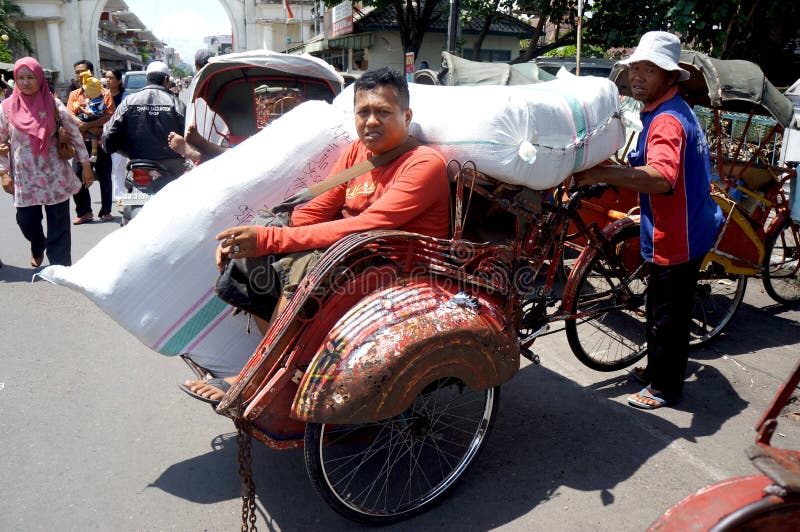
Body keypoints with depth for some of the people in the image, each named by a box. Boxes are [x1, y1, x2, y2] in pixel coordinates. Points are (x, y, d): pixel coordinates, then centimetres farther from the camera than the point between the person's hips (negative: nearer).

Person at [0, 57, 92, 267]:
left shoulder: (53, 103, -1)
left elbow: (74, 133, 1)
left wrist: (86, 165, -1)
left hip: (55, 176, -1)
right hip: (24, 177, 1)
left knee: (58, 224, 0)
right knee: (26, 221, 5)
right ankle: (37, 247, 39)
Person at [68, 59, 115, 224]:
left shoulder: (103, 92, 2)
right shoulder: (74, 95, 12)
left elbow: (109, 115, -11)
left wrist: (86, 125, -20)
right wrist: (92, 128, -17)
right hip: (81, 142, 3)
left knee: (105, 178, 5)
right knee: (77, 178, -1)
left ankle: (106, 211, 17)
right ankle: (84, 212, 11)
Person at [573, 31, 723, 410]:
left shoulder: (667, 120, -23)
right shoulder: (667, 111, 12)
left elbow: (661, 178, -42)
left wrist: (602, 173, -50)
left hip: (677, 237, -10)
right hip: (674, 231, 10)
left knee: (668, 315, 4)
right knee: (660, 310, 22)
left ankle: (664, 388, 20)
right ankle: (657, 370, 39)